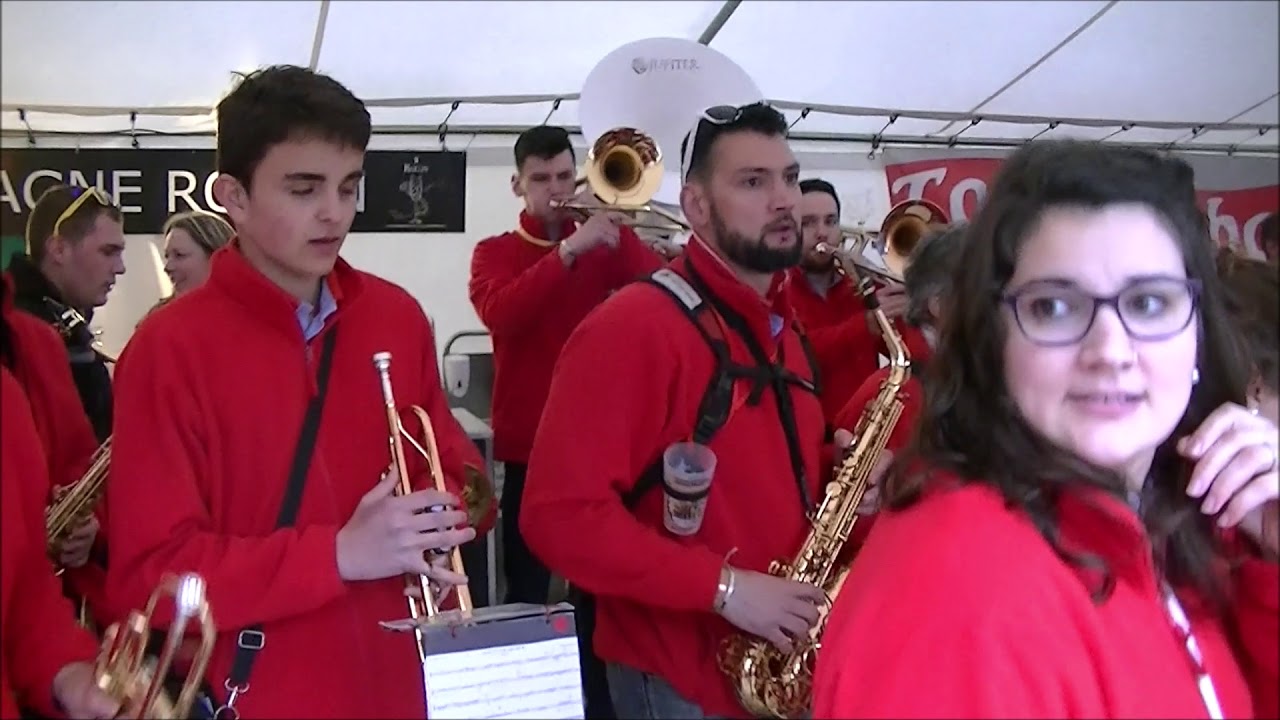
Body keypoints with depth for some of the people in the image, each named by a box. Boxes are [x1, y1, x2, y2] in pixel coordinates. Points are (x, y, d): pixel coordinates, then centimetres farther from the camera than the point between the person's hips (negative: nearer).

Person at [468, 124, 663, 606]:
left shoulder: (603, 246, 9)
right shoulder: (495, 252, 4)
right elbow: (499, 314, -18)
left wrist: (615, 225, -17)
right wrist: (569, 249, -24)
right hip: (528, 442, -2)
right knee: (526, 586, 0)